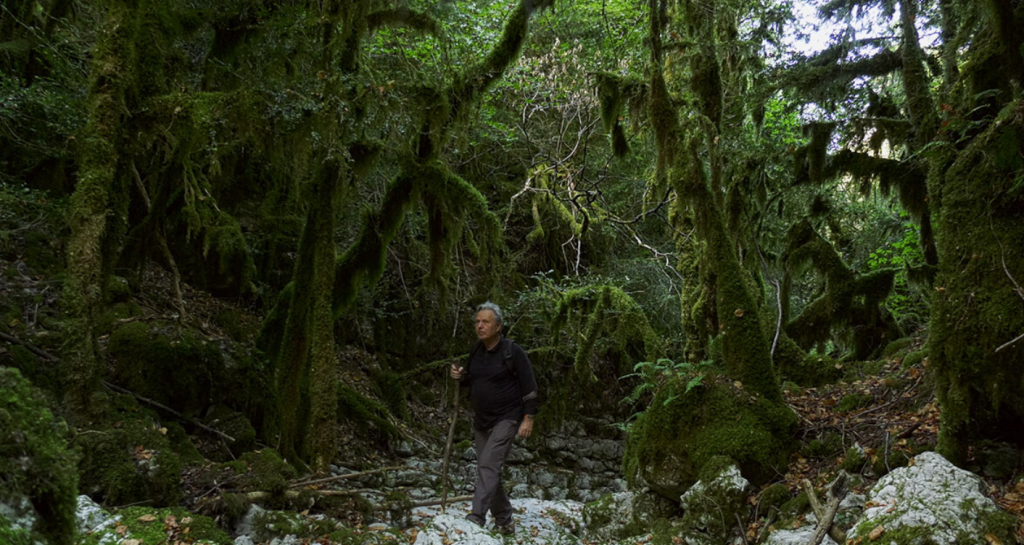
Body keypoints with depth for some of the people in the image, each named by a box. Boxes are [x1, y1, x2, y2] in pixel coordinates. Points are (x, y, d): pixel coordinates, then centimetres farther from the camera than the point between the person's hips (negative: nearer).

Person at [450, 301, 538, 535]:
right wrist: (460, 376, -3)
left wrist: (528, 418, -16)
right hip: (481, 420, 7)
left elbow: (529, 386, -12)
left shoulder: (513, 351, -13)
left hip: (506, 419, -7)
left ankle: (477, 518, -20)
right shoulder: (476, 350, 6)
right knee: (488, 471, 11)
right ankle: (504, 522, 23)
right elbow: (472, 380, 19)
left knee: (488, 466, -18)